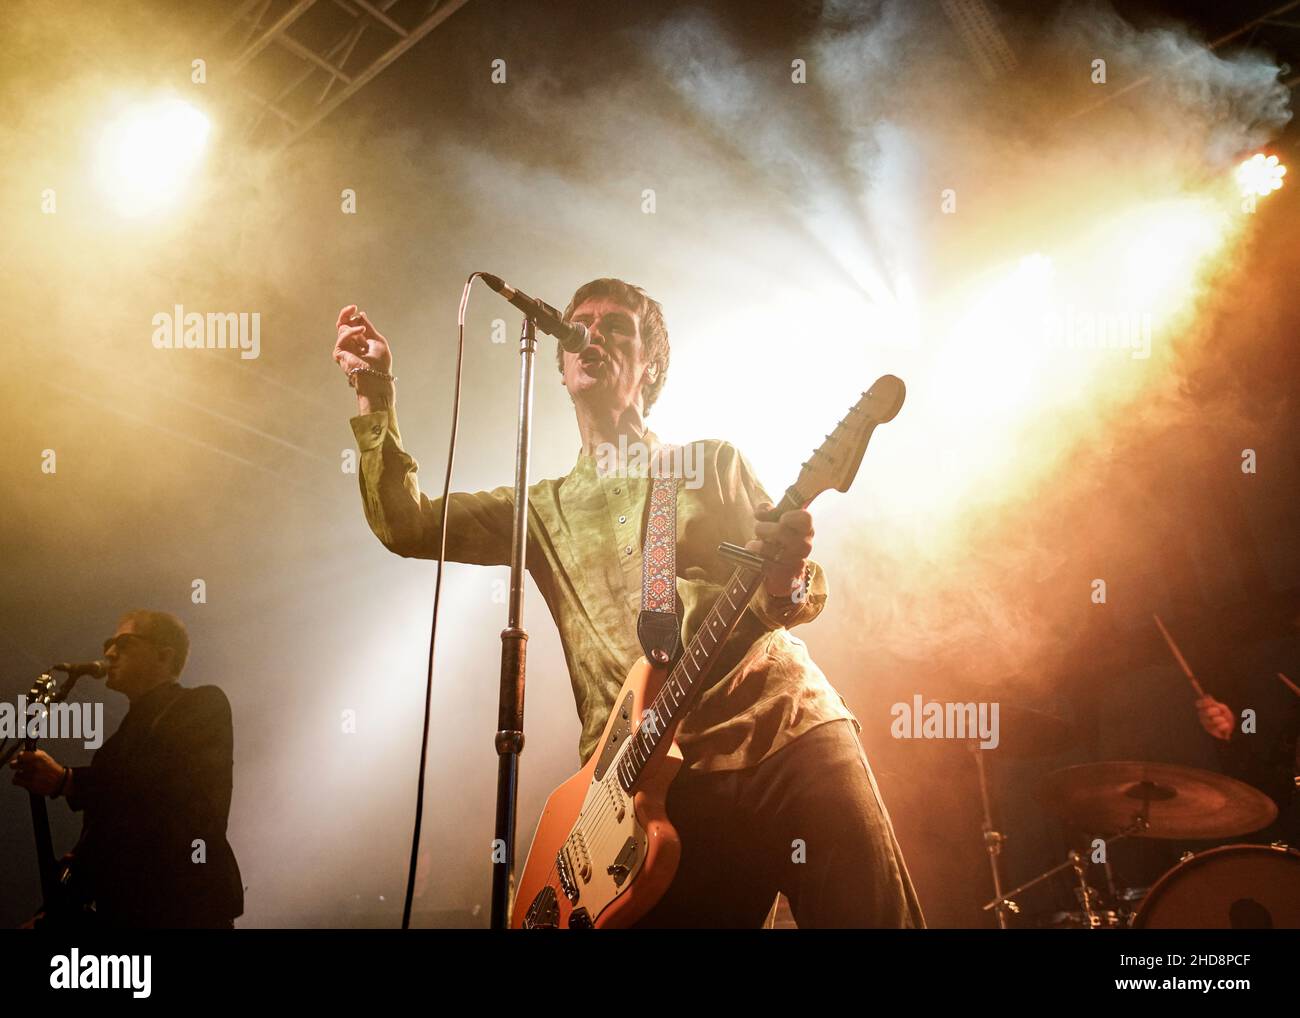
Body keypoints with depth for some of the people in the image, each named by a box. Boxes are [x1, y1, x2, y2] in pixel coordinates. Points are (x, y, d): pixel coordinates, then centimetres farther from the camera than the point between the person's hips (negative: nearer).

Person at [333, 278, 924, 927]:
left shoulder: (715, 464, 15)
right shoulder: (539, 511, 20)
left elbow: (810, 594, 9)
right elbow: (406, 525, 8)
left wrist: (785, 587, -15)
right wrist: (376, 398, -1)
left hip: (788, 727, 0)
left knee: (875, 914, -11)